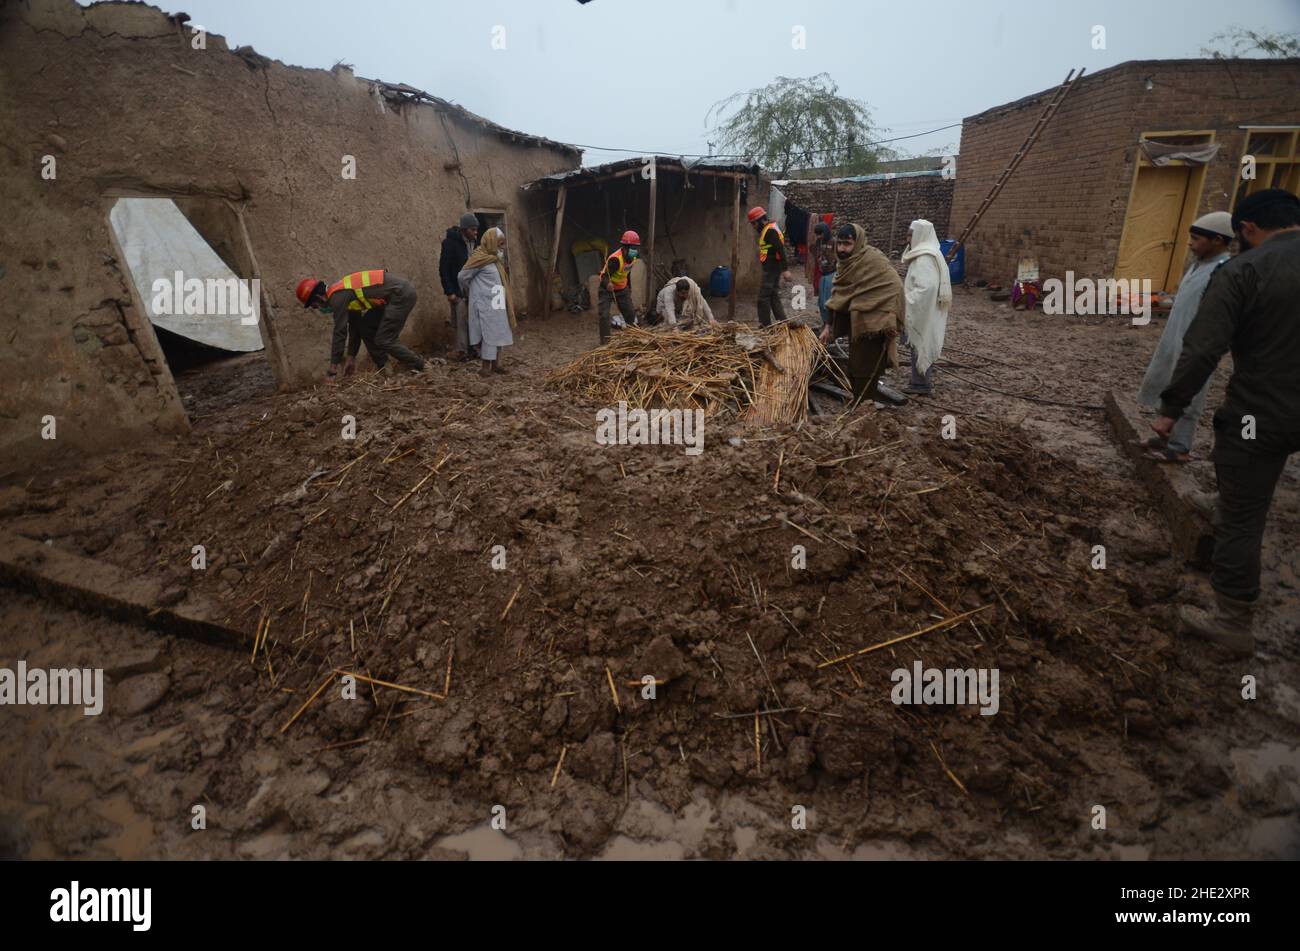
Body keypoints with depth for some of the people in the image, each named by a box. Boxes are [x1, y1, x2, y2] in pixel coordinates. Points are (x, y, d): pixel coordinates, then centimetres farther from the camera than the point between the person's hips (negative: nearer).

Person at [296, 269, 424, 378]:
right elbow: (354, 326, 24)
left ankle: (419, 368, 3)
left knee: (383, 340, -9)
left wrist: (333, 370, -7)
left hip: (402, 294, -10)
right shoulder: (343, 293, 16)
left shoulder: (337, 297, -13)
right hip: (395, 294, 10)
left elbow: (339, 332, -13)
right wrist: (352, 358, 26)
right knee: (365, 328, 11)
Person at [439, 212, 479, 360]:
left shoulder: (474, 242, 10)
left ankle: (471, 348, 11)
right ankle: (462, 351, 1)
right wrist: (449, 292, -16)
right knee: (461, 321, -6)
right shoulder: (450, 242, -10)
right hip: (458, 290, -6)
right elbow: (443, 269, -11)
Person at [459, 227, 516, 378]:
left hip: (497, 303, 8)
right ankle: (485, 367, 0)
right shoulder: (480, 258, -13)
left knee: (498, 332, 11)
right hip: (485, 304, -8)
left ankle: (495, 363, 18)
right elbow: (462, 277, -8)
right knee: (489, 334, -6)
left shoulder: (496, 258, 13)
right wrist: (467, 294, 7)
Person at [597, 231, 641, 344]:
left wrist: (629, 288, 20)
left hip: (622, 289, 7)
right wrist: (607, 284, -52)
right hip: (607, 289, -7)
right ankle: (605, 342, -6)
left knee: (630, 313, 9)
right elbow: (605, 275, -31)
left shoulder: (632, 257, -3)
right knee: (604, 316, -14)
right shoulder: (615, 259, -30)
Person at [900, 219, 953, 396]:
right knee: (923, 346, 16)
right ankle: (924, 381, 26)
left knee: (920, 347, -1)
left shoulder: (924, 259, -21)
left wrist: (906, 303, -26)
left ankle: (921, 384, 7)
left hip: (923, 312, -10)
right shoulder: (926, 254, 11)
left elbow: (926, 287, -31)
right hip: (925, 311, 10)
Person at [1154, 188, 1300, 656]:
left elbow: (1201, 351, -20)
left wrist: (1171, 409, -11)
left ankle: (1233, 623, 16)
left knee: (1241, 518, 5)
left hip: (1260, 415, -5)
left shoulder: (1241, 271, -14)